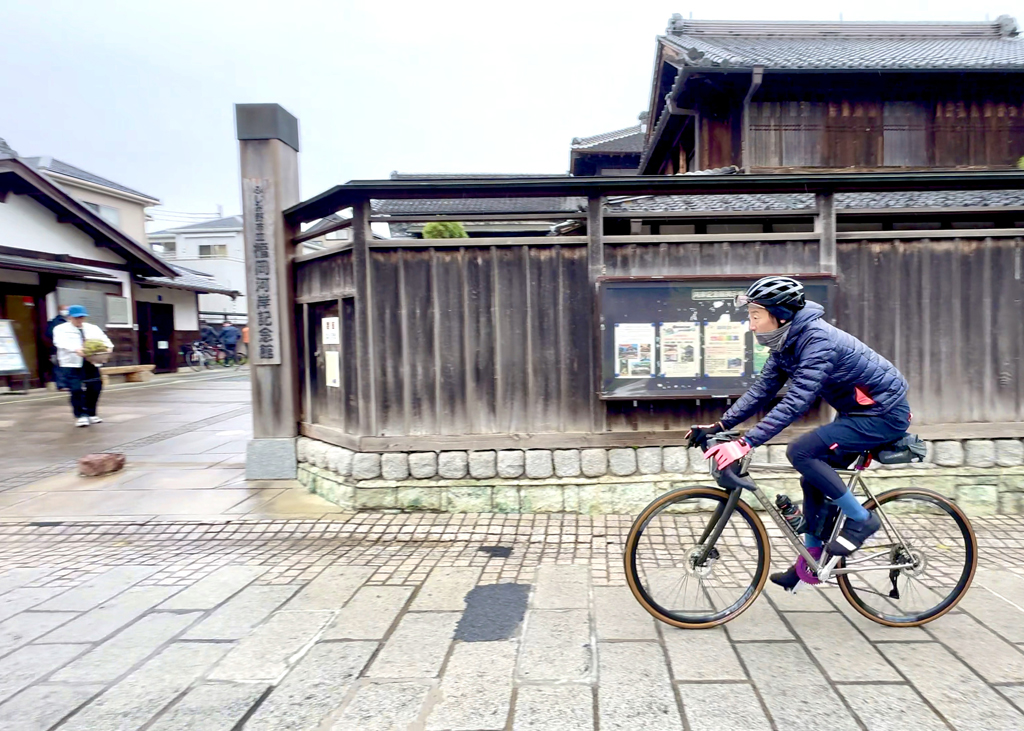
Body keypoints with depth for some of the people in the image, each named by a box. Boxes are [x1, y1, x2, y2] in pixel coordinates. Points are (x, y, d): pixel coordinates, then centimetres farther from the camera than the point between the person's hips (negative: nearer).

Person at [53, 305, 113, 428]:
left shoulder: (92, 328, 17)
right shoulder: (61, 329, 5)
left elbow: (104, 339, 4)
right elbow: (62, 342, -15)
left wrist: (108, 346, -21)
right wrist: (76, 349, -35)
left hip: (91, 364, 4)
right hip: (71, 365, -4)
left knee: (95, 388, 3)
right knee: (76, 390, -11)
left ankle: (91, 414, 20)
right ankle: (80, 415, 1)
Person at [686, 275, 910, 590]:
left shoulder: (818, 340, -28)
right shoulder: (786, 343, -1)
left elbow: (795, 402, -36)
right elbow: (762, 390, 0)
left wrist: (745, 443, -41)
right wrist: (720, 426, -8)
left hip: (884, 414, -9)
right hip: (858, 412, 9)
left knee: (802, 452, -22)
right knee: (814, 478, 7)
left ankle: (861, 519, -4)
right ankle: (811, 559, 20)